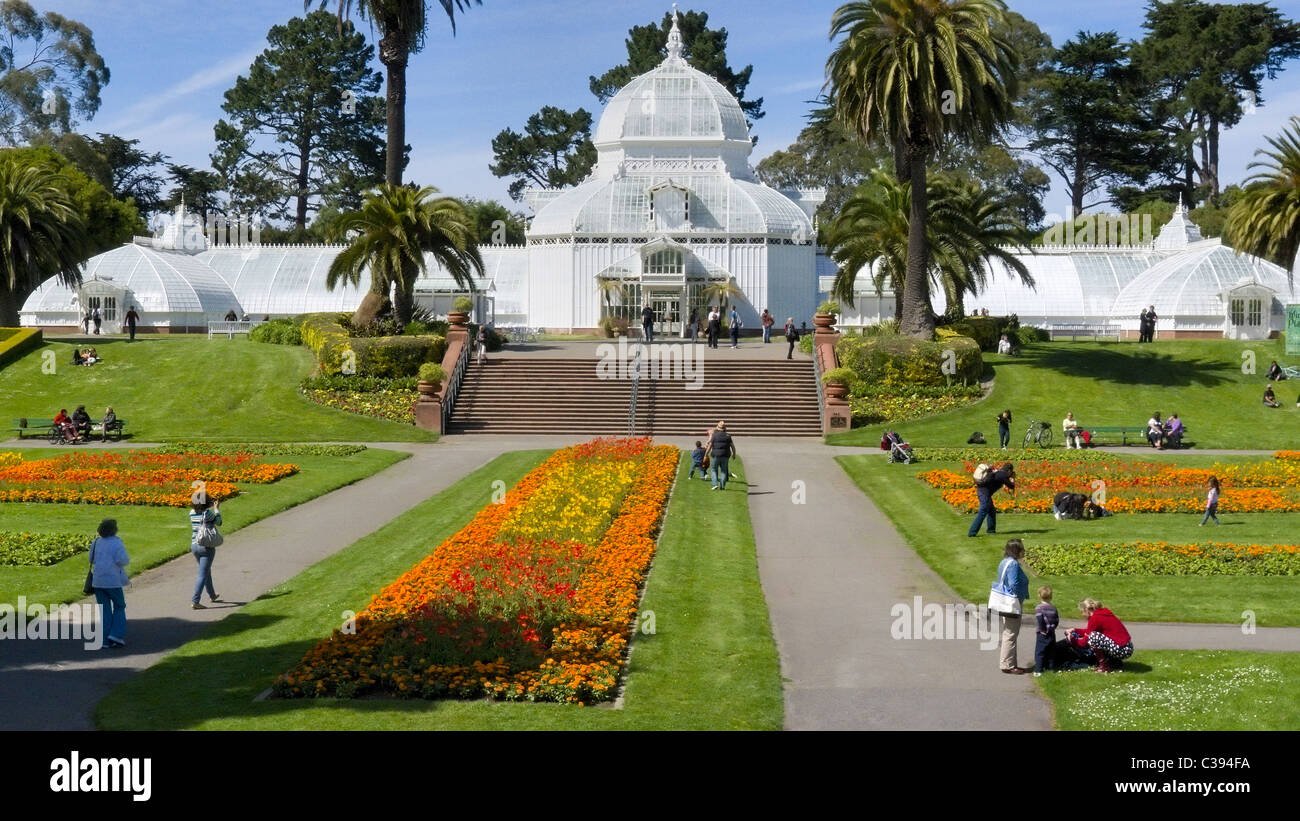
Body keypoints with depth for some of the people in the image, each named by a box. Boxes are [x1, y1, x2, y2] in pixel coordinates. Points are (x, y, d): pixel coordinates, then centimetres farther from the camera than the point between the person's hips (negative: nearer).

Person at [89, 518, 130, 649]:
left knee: (104, 610, 10)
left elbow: (92, 560, 14)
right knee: (119, 607, 11)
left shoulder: (96, 543, 7)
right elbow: (122, 560, -18)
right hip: (112, 580, -5)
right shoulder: (116, 543, -10)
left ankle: (106, 640, 7)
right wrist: (127, 559, 3)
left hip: (97, 580, 5)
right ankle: (116, 635, -2)